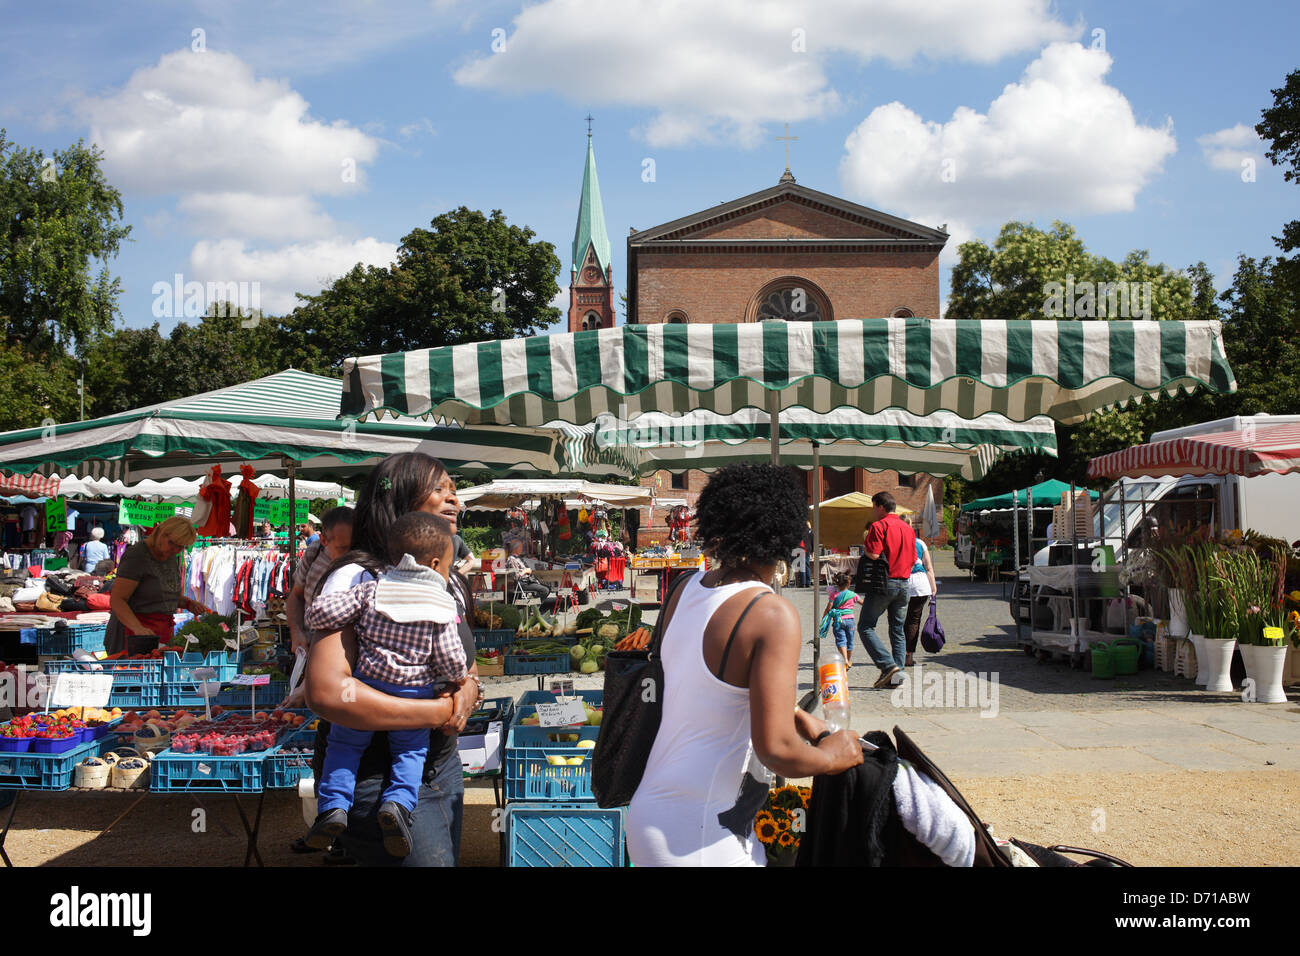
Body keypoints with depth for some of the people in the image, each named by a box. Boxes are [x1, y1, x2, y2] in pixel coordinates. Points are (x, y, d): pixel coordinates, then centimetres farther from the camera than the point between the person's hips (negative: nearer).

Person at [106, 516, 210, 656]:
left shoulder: (170, 557, 11)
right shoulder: (136, 556, -14)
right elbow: (117, 600, -19)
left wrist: (188, 604, 5)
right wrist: (138, 628, -33)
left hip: (163, 631, 7)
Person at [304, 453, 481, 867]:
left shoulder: (448, 582, 11)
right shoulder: (357, 578, -15)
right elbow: (326, 692, -26)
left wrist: (469, 689, -6)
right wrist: (440, 712, -21)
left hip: (443, 767, 8)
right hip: (379, 781, -8)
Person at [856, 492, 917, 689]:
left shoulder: (879, 526, -9)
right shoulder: (908, 528, 13)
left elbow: (873, 555, -18)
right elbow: (913, 559, 15)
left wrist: (864, 548, 2)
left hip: (884, 583, -7)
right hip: (904, 583, 7)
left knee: (865, 626, -1)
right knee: (898, 630, 12)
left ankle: (889, 665, -14)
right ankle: (898, 671, 6)